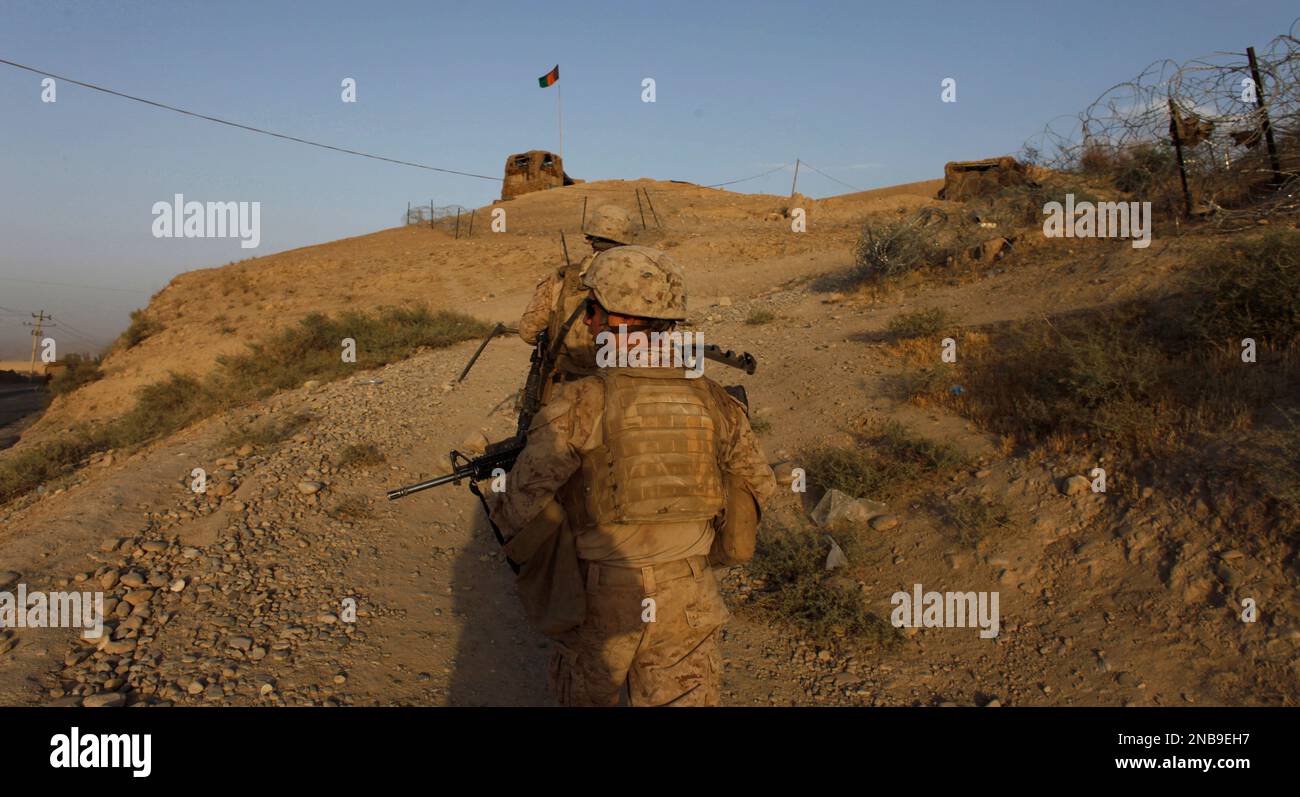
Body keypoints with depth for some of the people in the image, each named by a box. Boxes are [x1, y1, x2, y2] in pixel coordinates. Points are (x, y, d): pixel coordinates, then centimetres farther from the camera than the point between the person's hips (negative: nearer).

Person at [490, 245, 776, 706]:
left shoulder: (582, 404, -16)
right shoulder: (712, 401, -3)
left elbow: (522, 505, -15)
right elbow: (758, 487, 11)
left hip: (602, 603, -2)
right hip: (687, 609, 3)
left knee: (584, 695, 24)